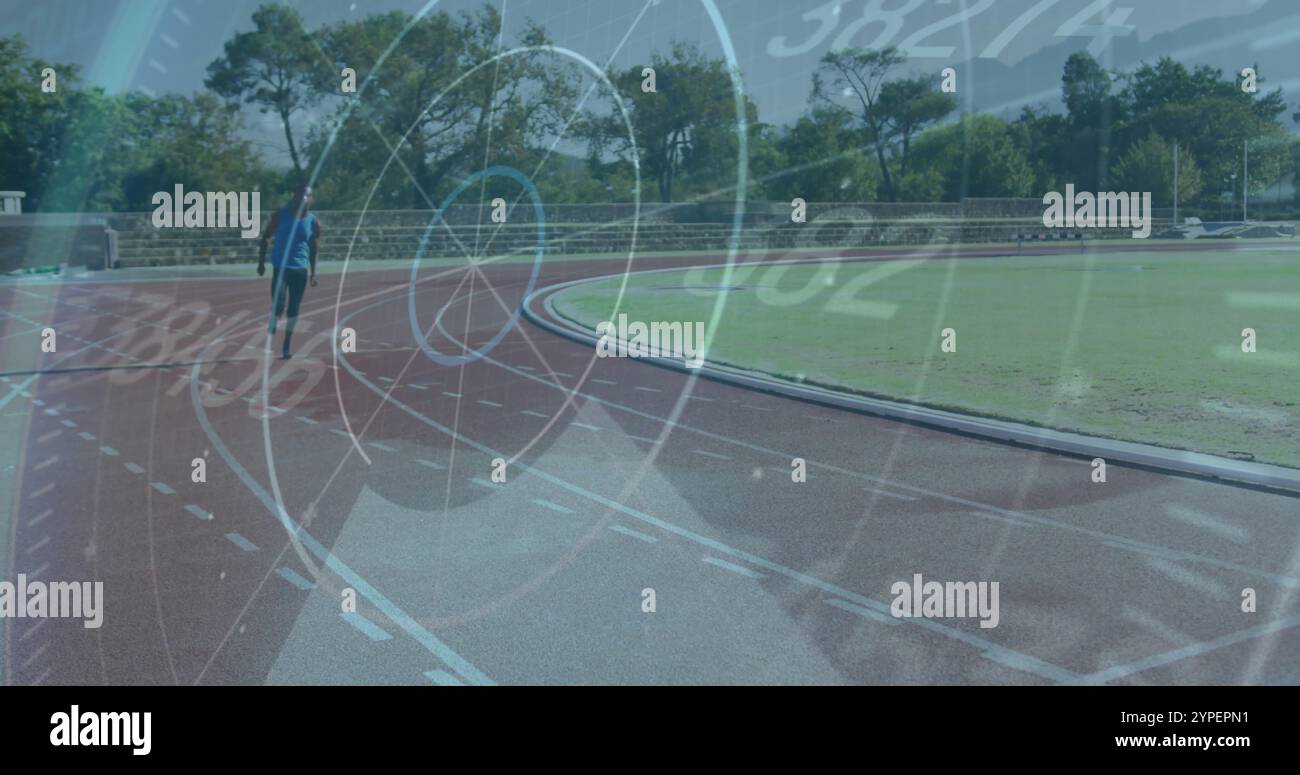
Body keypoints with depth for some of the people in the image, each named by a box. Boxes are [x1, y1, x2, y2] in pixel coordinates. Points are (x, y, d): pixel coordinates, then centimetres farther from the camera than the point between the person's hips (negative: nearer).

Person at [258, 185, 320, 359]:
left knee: (293, 309, 5)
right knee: (278, 304, -14)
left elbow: (314, 248, 9)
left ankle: (287, 346, 17)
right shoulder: (281, 214, -1)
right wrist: (262, 261, 0)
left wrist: (313, 273, 3)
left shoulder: (313, 222, 2)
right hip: (280, 266, -2)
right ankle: (272, 326, 18)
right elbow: (265, 236, 5)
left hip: (300, 269, 2)